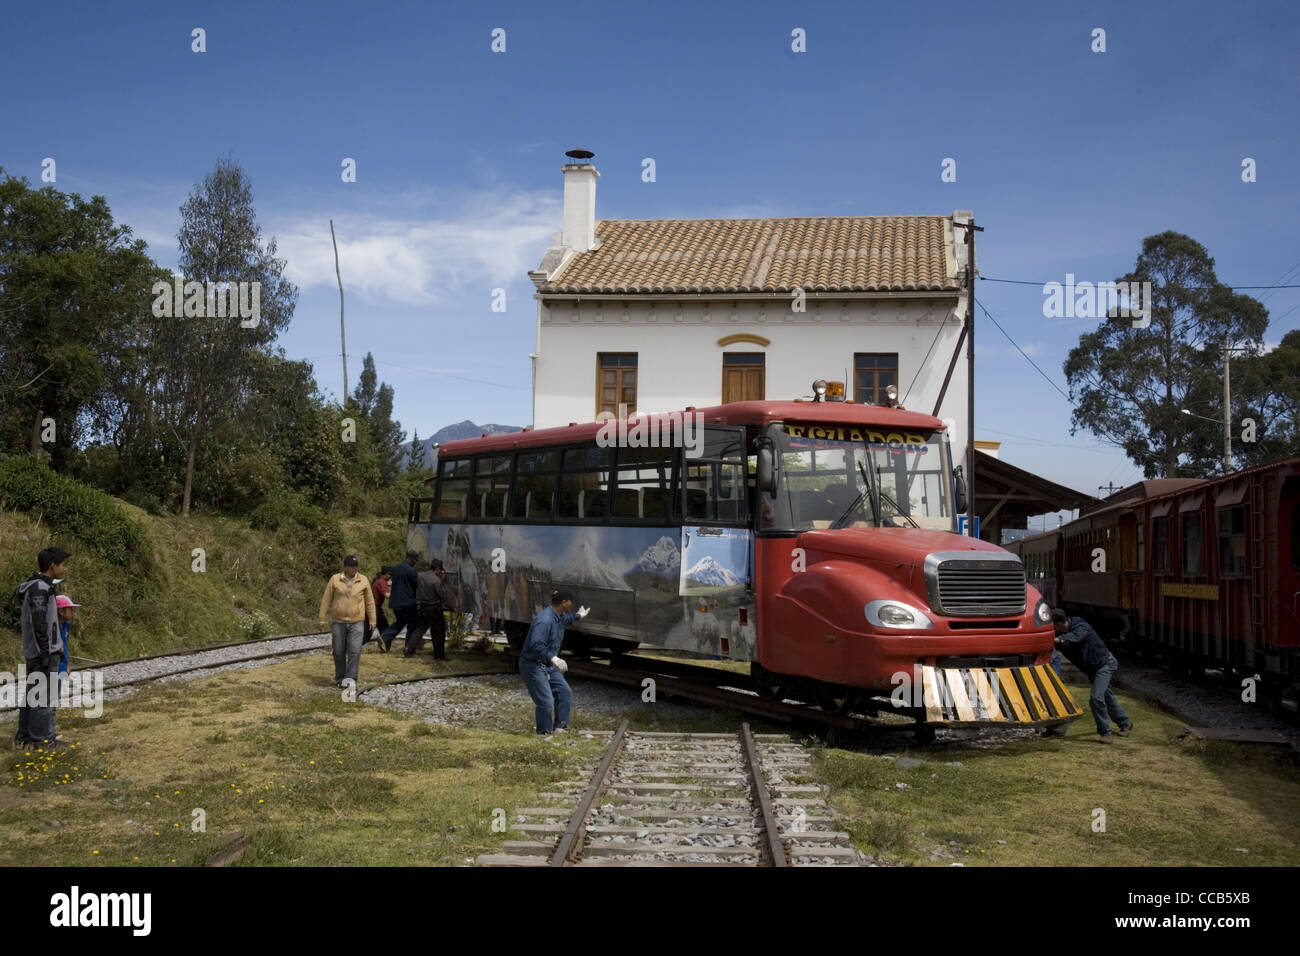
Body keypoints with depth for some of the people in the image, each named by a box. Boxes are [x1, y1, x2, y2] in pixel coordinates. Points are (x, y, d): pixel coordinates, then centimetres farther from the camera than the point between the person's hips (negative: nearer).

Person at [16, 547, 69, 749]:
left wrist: (57, 648, 20)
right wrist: (46, 653, -21)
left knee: (31, 692, 15)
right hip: (44, 651, -10)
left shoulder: (42, 586, 14)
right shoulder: (40, 588, -18)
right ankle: (40, 739, 0)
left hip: (34, 651, 10)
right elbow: (39, 624, -22)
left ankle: (24, 735, 22)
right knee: (44, 696, -4)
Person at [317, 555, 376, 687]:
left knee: (355, 651, -12)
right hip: (338, 622, 1)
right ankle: (340, 678, 21)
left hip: (357, 623, -1)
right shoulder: (335, 579, 0)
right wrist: (322, 617, 3)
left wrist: (372, 619, 7)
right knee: (339, 652, 7)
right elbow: (326, 599, 4)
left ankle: (351, 679, -10)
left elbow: (370, 601, 8)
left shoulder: (363, 580, 2)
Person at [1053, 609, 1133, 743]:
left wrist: (1059, 639, -72)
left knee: (1096, 698, -20)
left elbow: (1075, 636, -54)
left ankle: (1105, 732, -7)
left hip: (1104, 663, -8)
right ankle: (1125, 723, 40)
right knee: (1107, 696, 21)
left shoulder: (1080, 626, -32)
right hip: (1091, 667, 8)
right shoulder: (1060, 633, -10)